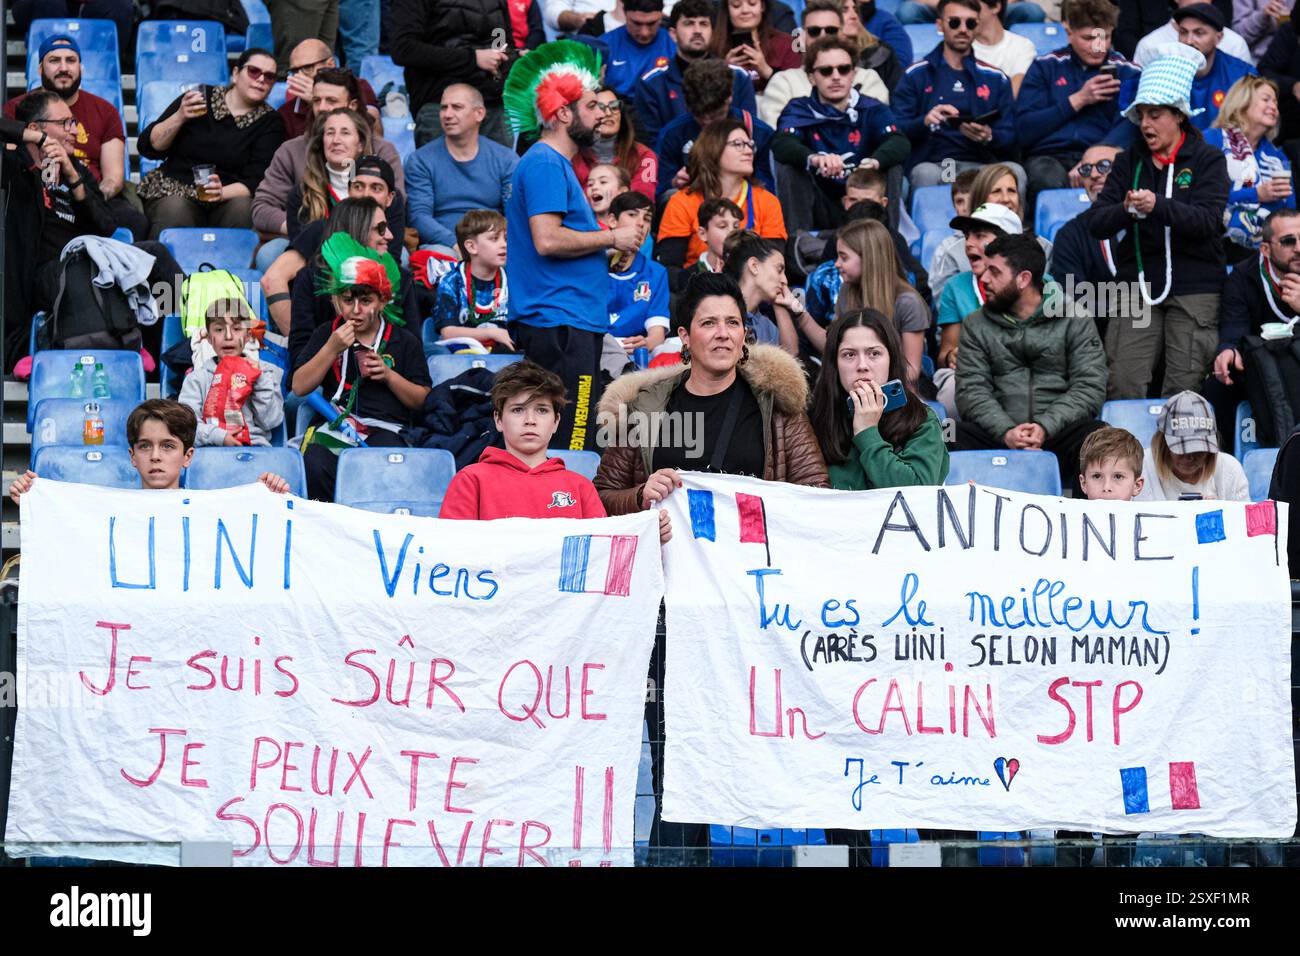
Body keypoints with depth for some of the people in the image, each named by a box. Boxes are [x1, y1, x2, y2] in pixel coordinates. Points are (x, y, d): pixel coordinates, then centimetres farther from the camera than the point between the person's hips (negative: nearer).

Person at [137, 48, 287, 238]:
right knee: (174, 210, -33)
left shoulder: (270, 122, 6)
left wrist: (222, 192, -24)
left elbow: (255, 181, -4)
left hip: (228, 199, 1)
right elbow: (148, 147, 5)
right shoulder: (200, 98, 6)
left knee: (244, 208, -31)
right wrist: (179, 117, -12)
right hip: (173, 192, -1)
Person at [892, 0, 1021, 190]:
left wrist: (989, 137, -11)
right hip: (931, 163, -1)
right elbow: (896, 130, 4)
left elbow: (1009, 138, 12)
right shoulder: (916, 74, 13)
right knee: (926, 173, -37)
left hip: (979, 166, 1)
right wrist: (925, 121, -17)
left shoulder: (995, 78, 18)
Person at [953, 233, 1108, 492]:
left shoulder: (1075, 322, 10)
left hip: (1058, 433, -1)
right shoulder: (975, 326, 16)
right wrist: (1006, 431, -17)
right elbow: (972, 390, 3)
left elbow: (1090, 388, -1)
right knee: (958, 436, -31)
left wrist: (1046, 427, -18)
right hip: (998, 437, 1)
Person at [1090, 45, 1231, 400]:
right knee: (1123, 386, -8)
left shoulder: (1208, 159, 3)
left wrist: (1159, 206, -27)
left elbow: (1208, 220, -12)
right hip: (1136, 282, 3)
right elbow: (1096, 223, 4)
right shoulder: (1129, 161, 13)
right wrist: (1125, 210, -18)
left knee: (1183, 392, -7)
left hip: (1194, 289, -3)